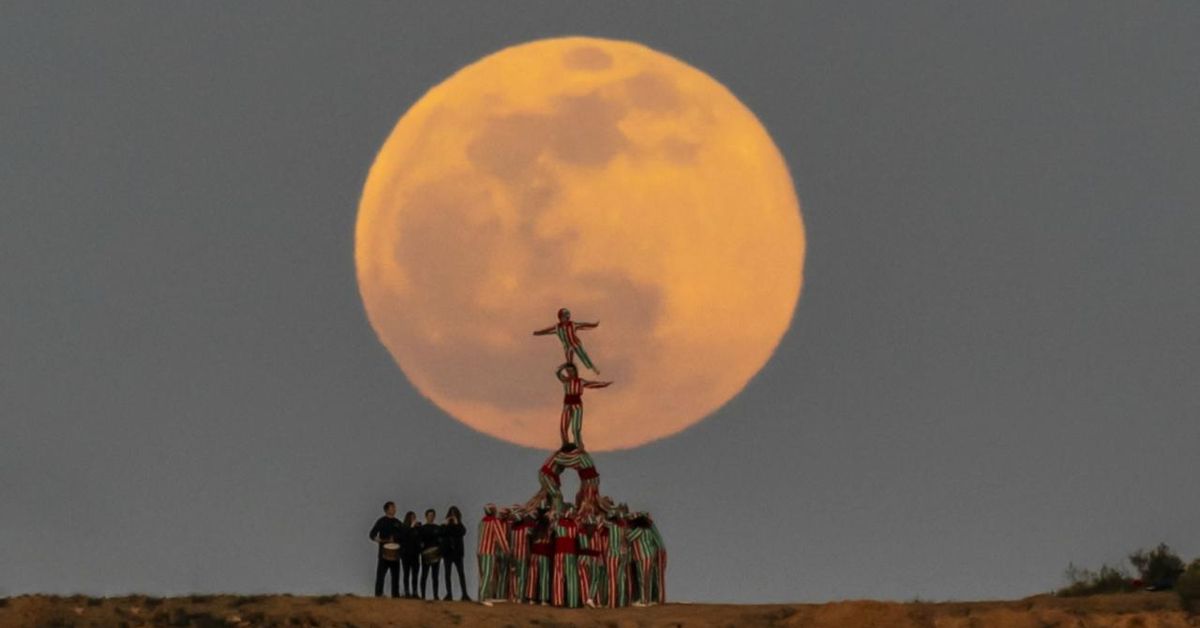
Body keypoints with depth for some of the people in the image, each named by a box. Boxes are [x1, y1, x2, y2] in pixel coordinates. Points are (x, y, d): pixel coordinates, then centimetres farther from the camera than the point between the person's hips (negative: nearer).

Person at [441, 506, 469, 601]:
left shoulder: (460, 525, 8)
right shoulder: (444, 526, 9)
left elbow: (463, 532, -12)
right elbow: (441, 534, -9)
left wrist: (456, 524, -12)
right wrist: (446, 524, -11)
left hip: (457, 552, -1)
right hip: (447, 552, 1)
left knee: (461, 573, -7)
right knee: (447, 574, 0)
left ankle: (464, 594, -10)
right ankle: (449, 594, 2)